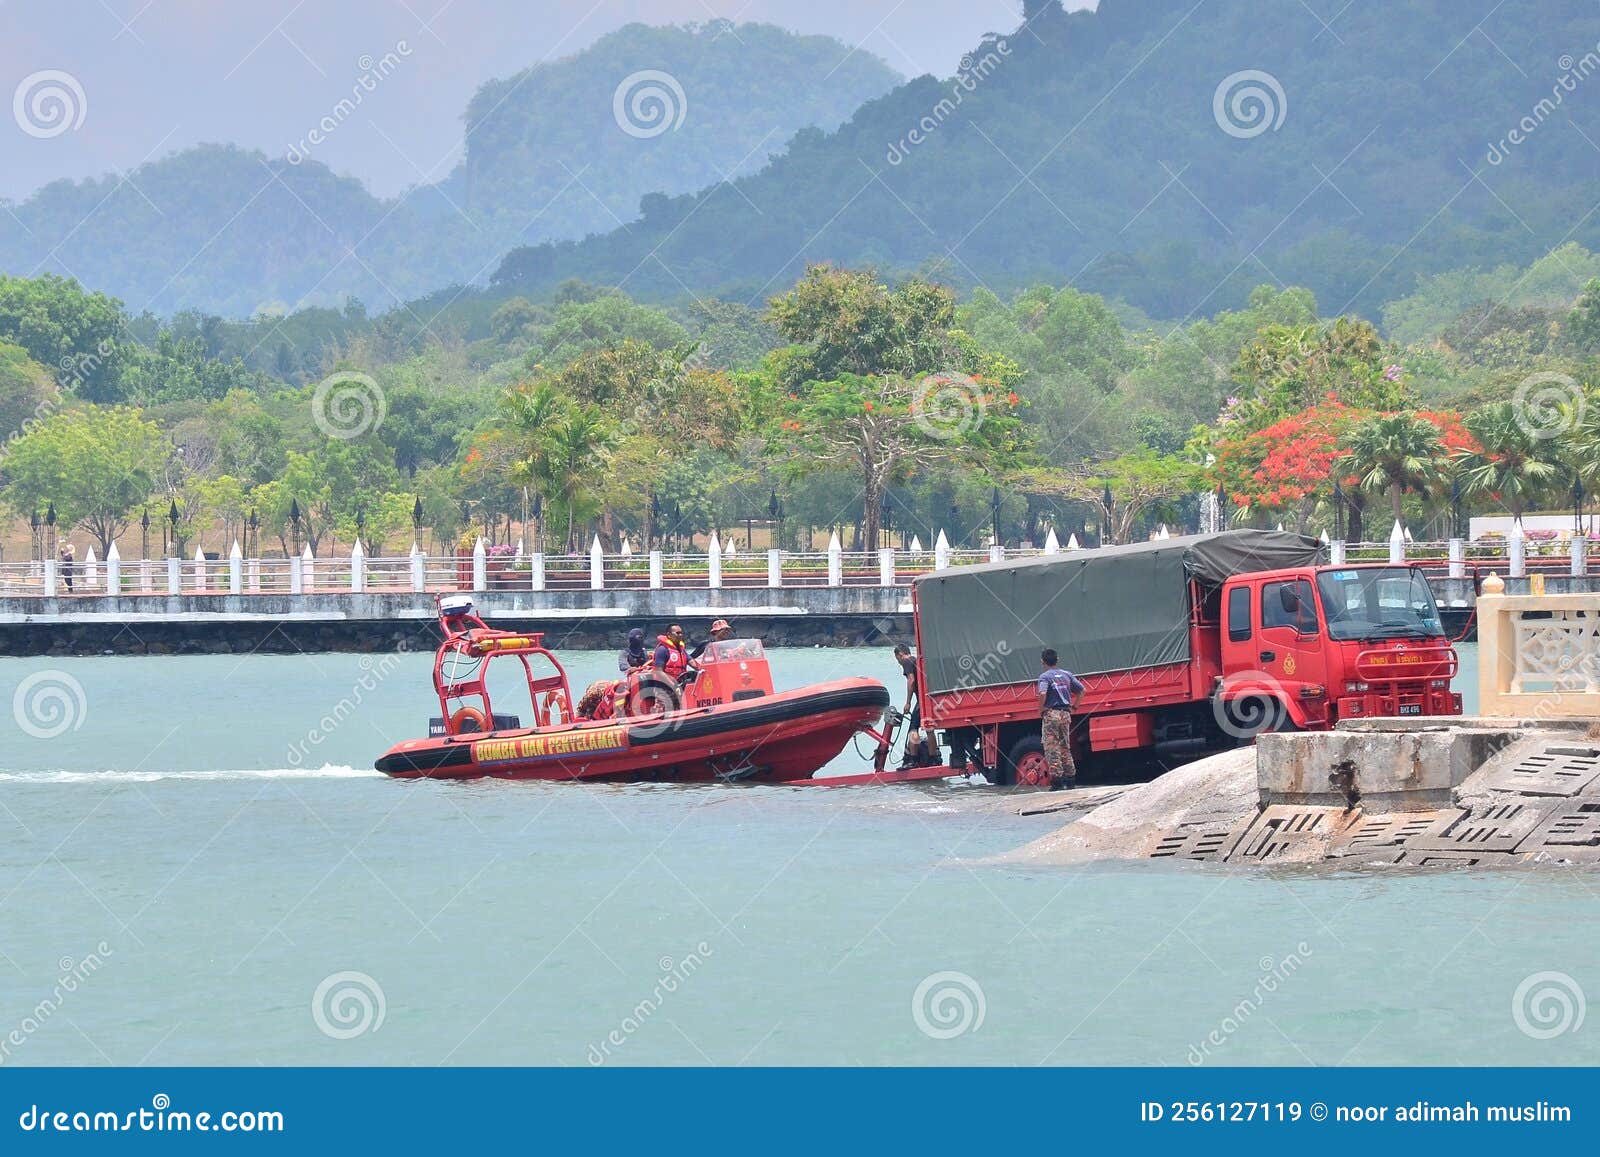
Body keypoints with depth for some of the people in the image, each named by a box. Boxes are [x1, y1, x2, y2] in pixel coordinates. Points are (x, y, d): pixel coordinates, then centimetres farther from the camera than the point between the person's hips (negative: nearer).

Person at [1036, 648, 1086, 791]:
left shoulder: (1045, 676, -8)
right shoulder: (1067, 674, 10)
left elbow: (1042, 694, -24)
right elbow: (1081, 690, 11)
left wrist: (1041, 711, -11)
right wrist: (1074, 705, 16)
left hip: (1051, 714, -6)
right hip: (1066, 713, 6)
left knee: (1051, 748, -3)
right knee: (1065, 747, 14)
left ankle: (1056, 780, -8)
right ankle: (1070, 779, 13)